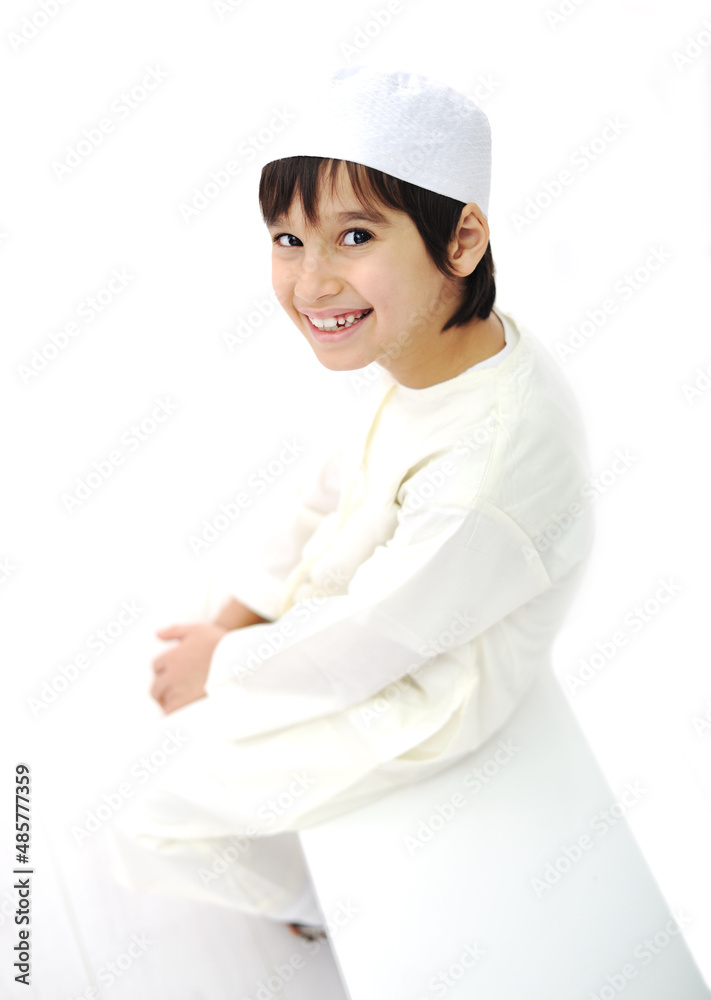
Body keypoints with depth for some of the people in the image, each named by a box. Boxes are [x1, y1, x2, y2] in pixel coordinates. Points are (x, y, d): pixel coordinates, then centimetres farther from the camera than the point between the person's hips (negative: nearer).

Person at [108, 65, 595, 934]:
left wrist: (224, 661, -11)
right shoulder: (429, 344, -14)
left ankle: (311, 901, 38)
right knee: (184, 679, 25)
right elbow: (335, 491, 0)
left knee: (150, 832, 6)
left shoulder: (485, 470, -42)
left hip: (414, 708, -7)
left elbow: (356, 652, -28)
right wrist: (242, 612, 2)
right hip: (367, 607, 8)